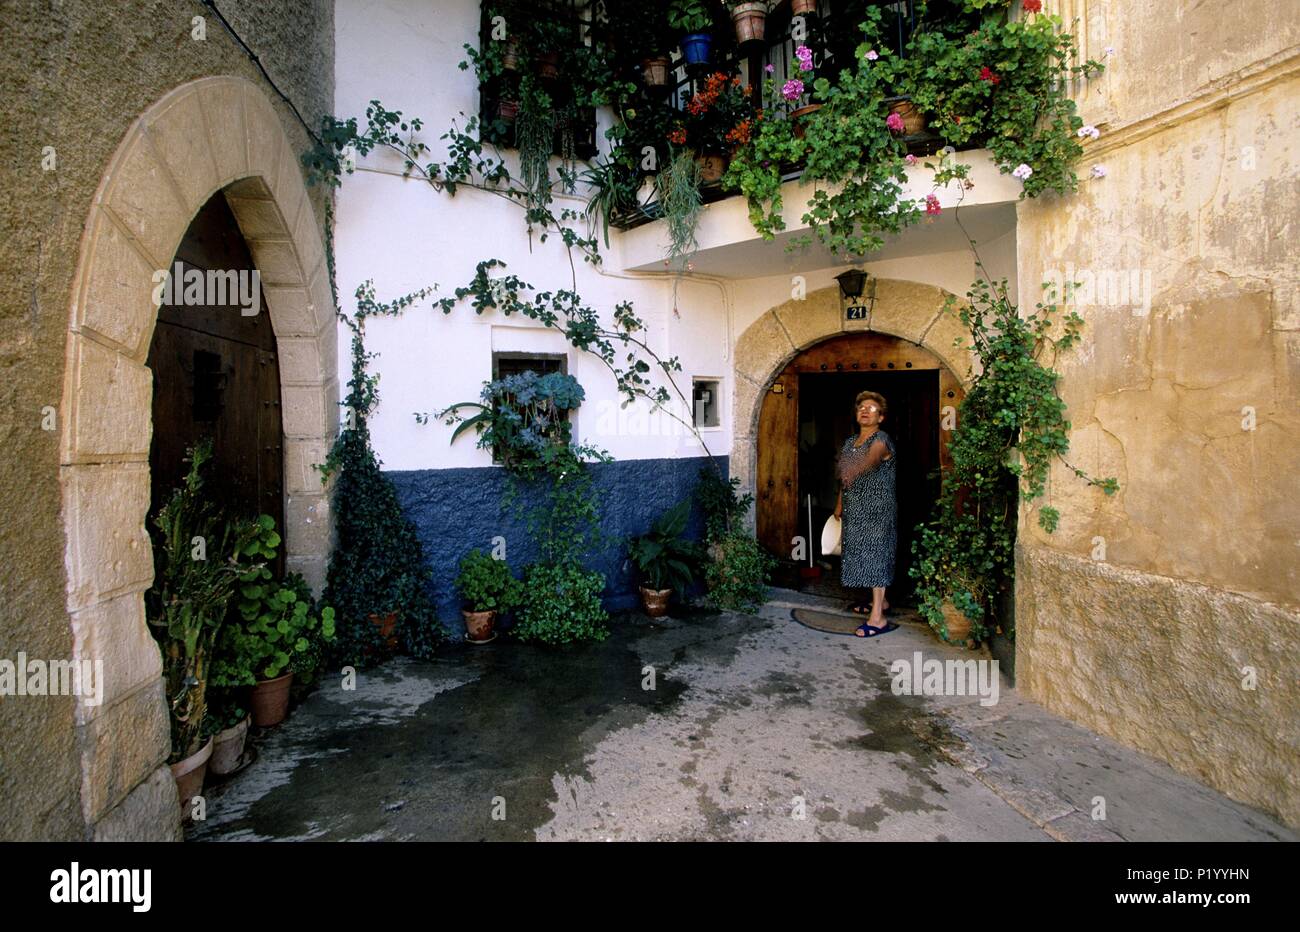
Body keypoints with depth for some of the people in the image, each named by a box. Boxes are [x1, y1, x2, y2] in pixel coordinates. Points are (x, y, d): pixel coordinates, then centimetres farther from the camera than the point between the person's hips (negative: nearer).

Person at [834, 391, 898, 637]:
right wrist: (839, 505, 17)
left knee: (874, 554, -9)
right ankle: (879, 600, 32)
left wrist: (853, 469, -54)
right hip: (855, 509, 8)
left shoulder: (881, 440, -12)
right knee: (862, 554, 15)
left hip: (877, 509, -8)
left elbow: (869, 460, -34)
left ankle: (877, 617, -8)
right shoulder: (850, 442, 13)